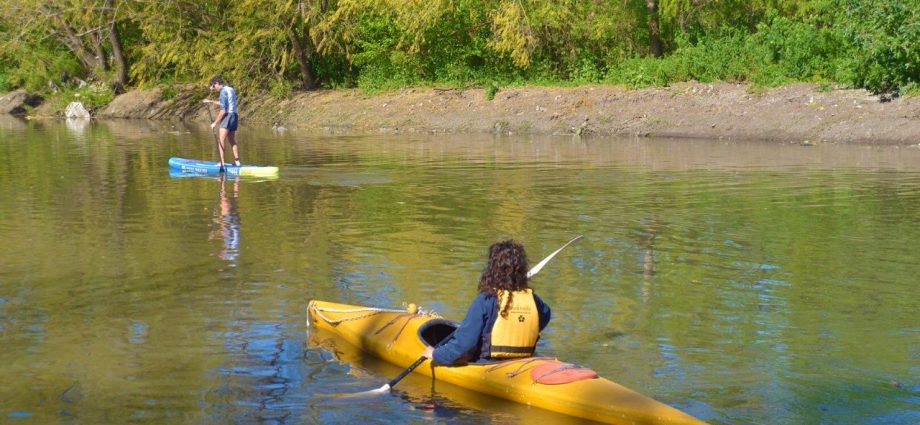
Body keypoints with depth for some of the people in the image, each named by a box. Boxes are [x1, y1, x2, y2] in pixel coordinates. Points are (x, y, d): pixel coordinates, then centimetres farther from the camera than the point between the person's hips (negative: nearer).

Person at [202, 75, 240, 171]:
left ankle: (221, 163, -13)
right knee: (232, 141, 17)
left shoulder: (223, 91, -13)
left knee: (220, 141, -7)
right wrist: (211, 101, 36)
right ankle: (237, 162, 16)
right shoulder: (231, 89, 14)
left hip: (228, 116, -9)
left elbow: (223, 110, -18)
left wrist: (215, 123, -13)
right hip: (234, 116, 9)